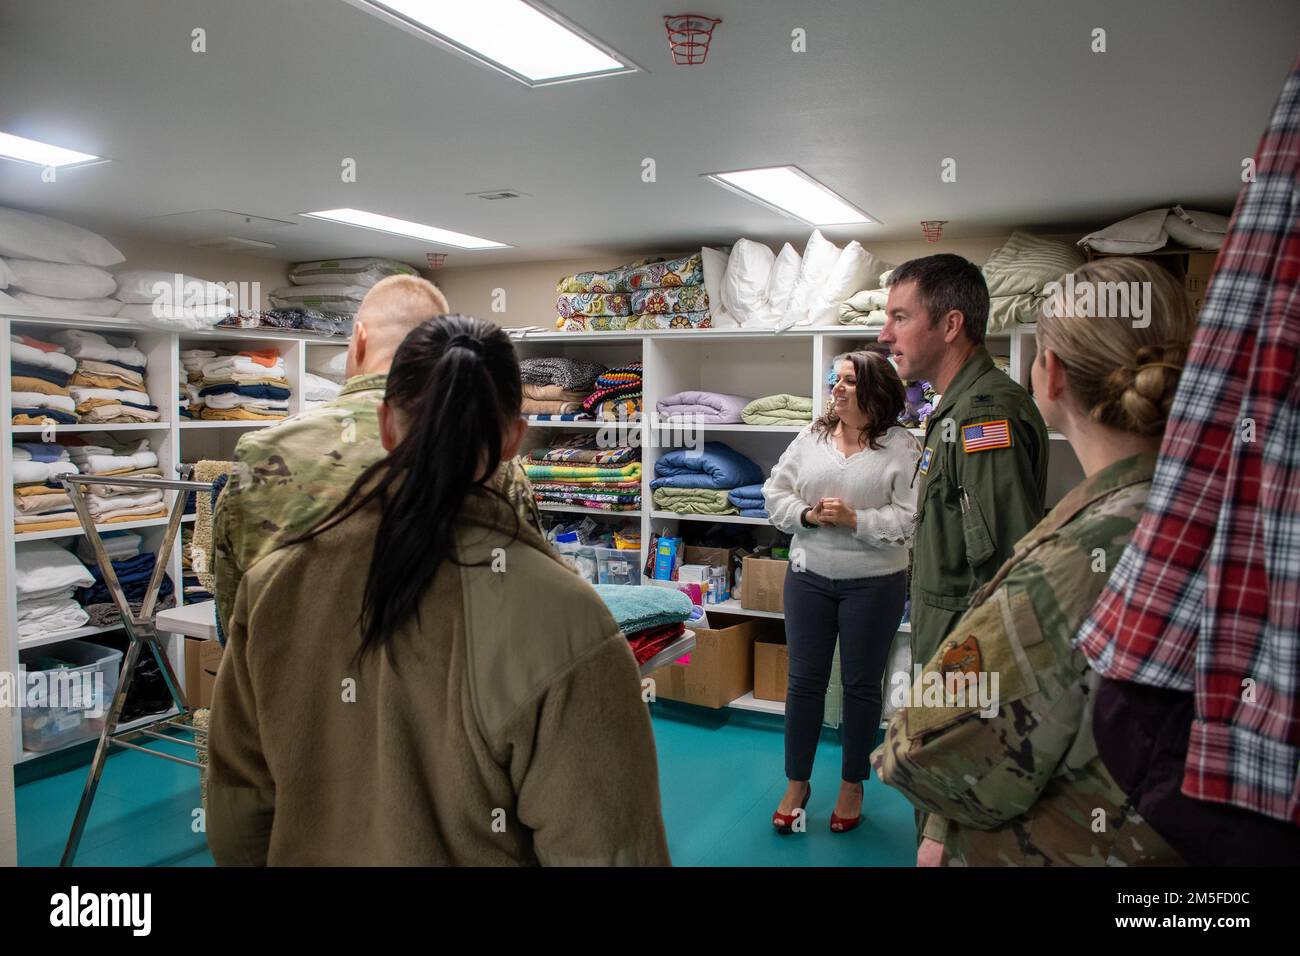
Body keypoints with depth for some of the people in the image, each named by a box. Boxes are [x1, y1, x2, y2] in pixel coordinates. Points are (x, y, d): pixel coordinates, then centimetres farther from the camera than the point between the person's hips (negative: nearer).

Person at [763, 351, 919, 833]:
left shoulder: (901, 448, -7)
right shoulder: (811, 437, 4)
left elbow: (909, 518, -13)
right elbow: (776, 491, 4)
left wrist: (853, 519, -21)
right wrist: (808, 515, -12)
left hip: (874, 582, -2)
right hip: (809, 576, 3)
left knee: (861, 684, 11)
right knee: (804, 680, 9)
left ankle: (852, 784, 29)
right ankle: (797, 783, 25)